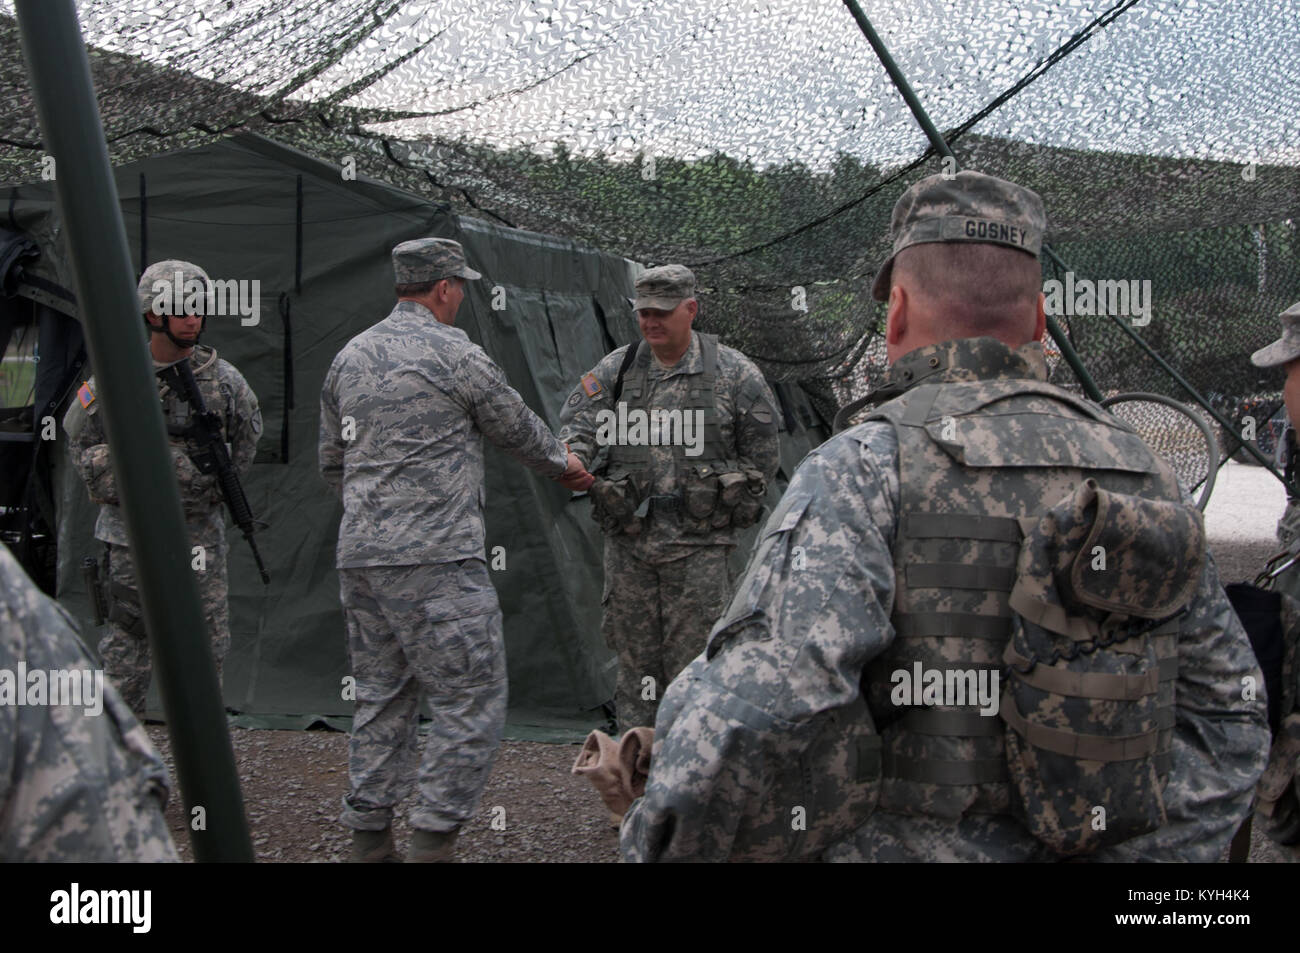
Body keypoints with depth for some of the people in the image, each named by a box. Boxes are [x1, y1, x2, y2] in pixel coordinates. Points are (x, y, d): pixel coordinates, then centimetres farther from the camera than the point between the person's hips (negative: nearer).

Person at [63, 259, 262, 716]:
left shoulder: (222, 378, 1)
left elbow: (248, 432, 18)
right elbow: (79, 444, 6)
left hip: (200, 533, 2)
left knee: (208, 645, 4)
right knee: (126, 645, 6)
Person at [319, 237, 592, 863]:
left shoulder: (349, 358, 14)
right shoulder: (454, 355, -7)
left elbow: (332, 464, 21)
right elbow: (518, 429, 6)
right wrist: (563, 465, 25)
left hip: (359, 557, 8)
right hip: (434, 560, -8)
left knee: (381, 697, 15)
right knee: (471, 699, -1)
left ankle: (369, 839, 18)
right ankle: (433, 839, -4)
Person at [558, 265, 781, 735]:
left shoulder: (734, 373, -1)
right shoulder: (615, 368, 6)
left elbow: (761, 455, 4)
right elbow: (579, 421, -4)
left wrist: (722, 502, 1)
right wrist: (574, 457, -26)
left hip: (699, 543, -3)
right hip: (628, 542, 3)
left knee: (693, 662, -1)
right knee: (634, 656, 10)